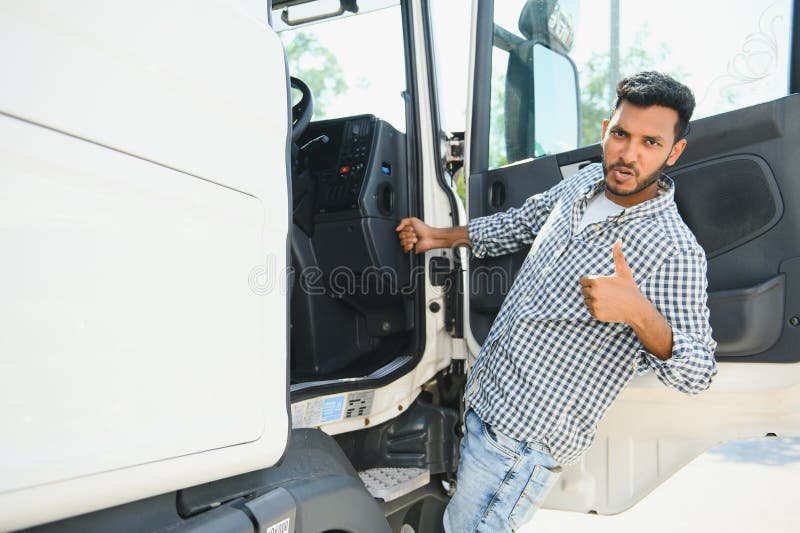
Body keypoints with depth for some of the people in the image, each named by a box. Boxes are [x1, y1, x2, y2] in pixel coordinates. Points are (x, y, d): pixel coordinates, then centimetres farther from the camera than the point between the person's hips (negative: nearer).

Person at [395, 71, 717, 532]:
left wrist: (639, 313, -40)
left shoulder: (673, 251, -21)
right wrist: (440, 236, 24)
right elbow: (524, 222, 21)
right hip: (485, 398, 8)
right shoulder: (586, 183, 1)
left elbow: (697, 375, -21)